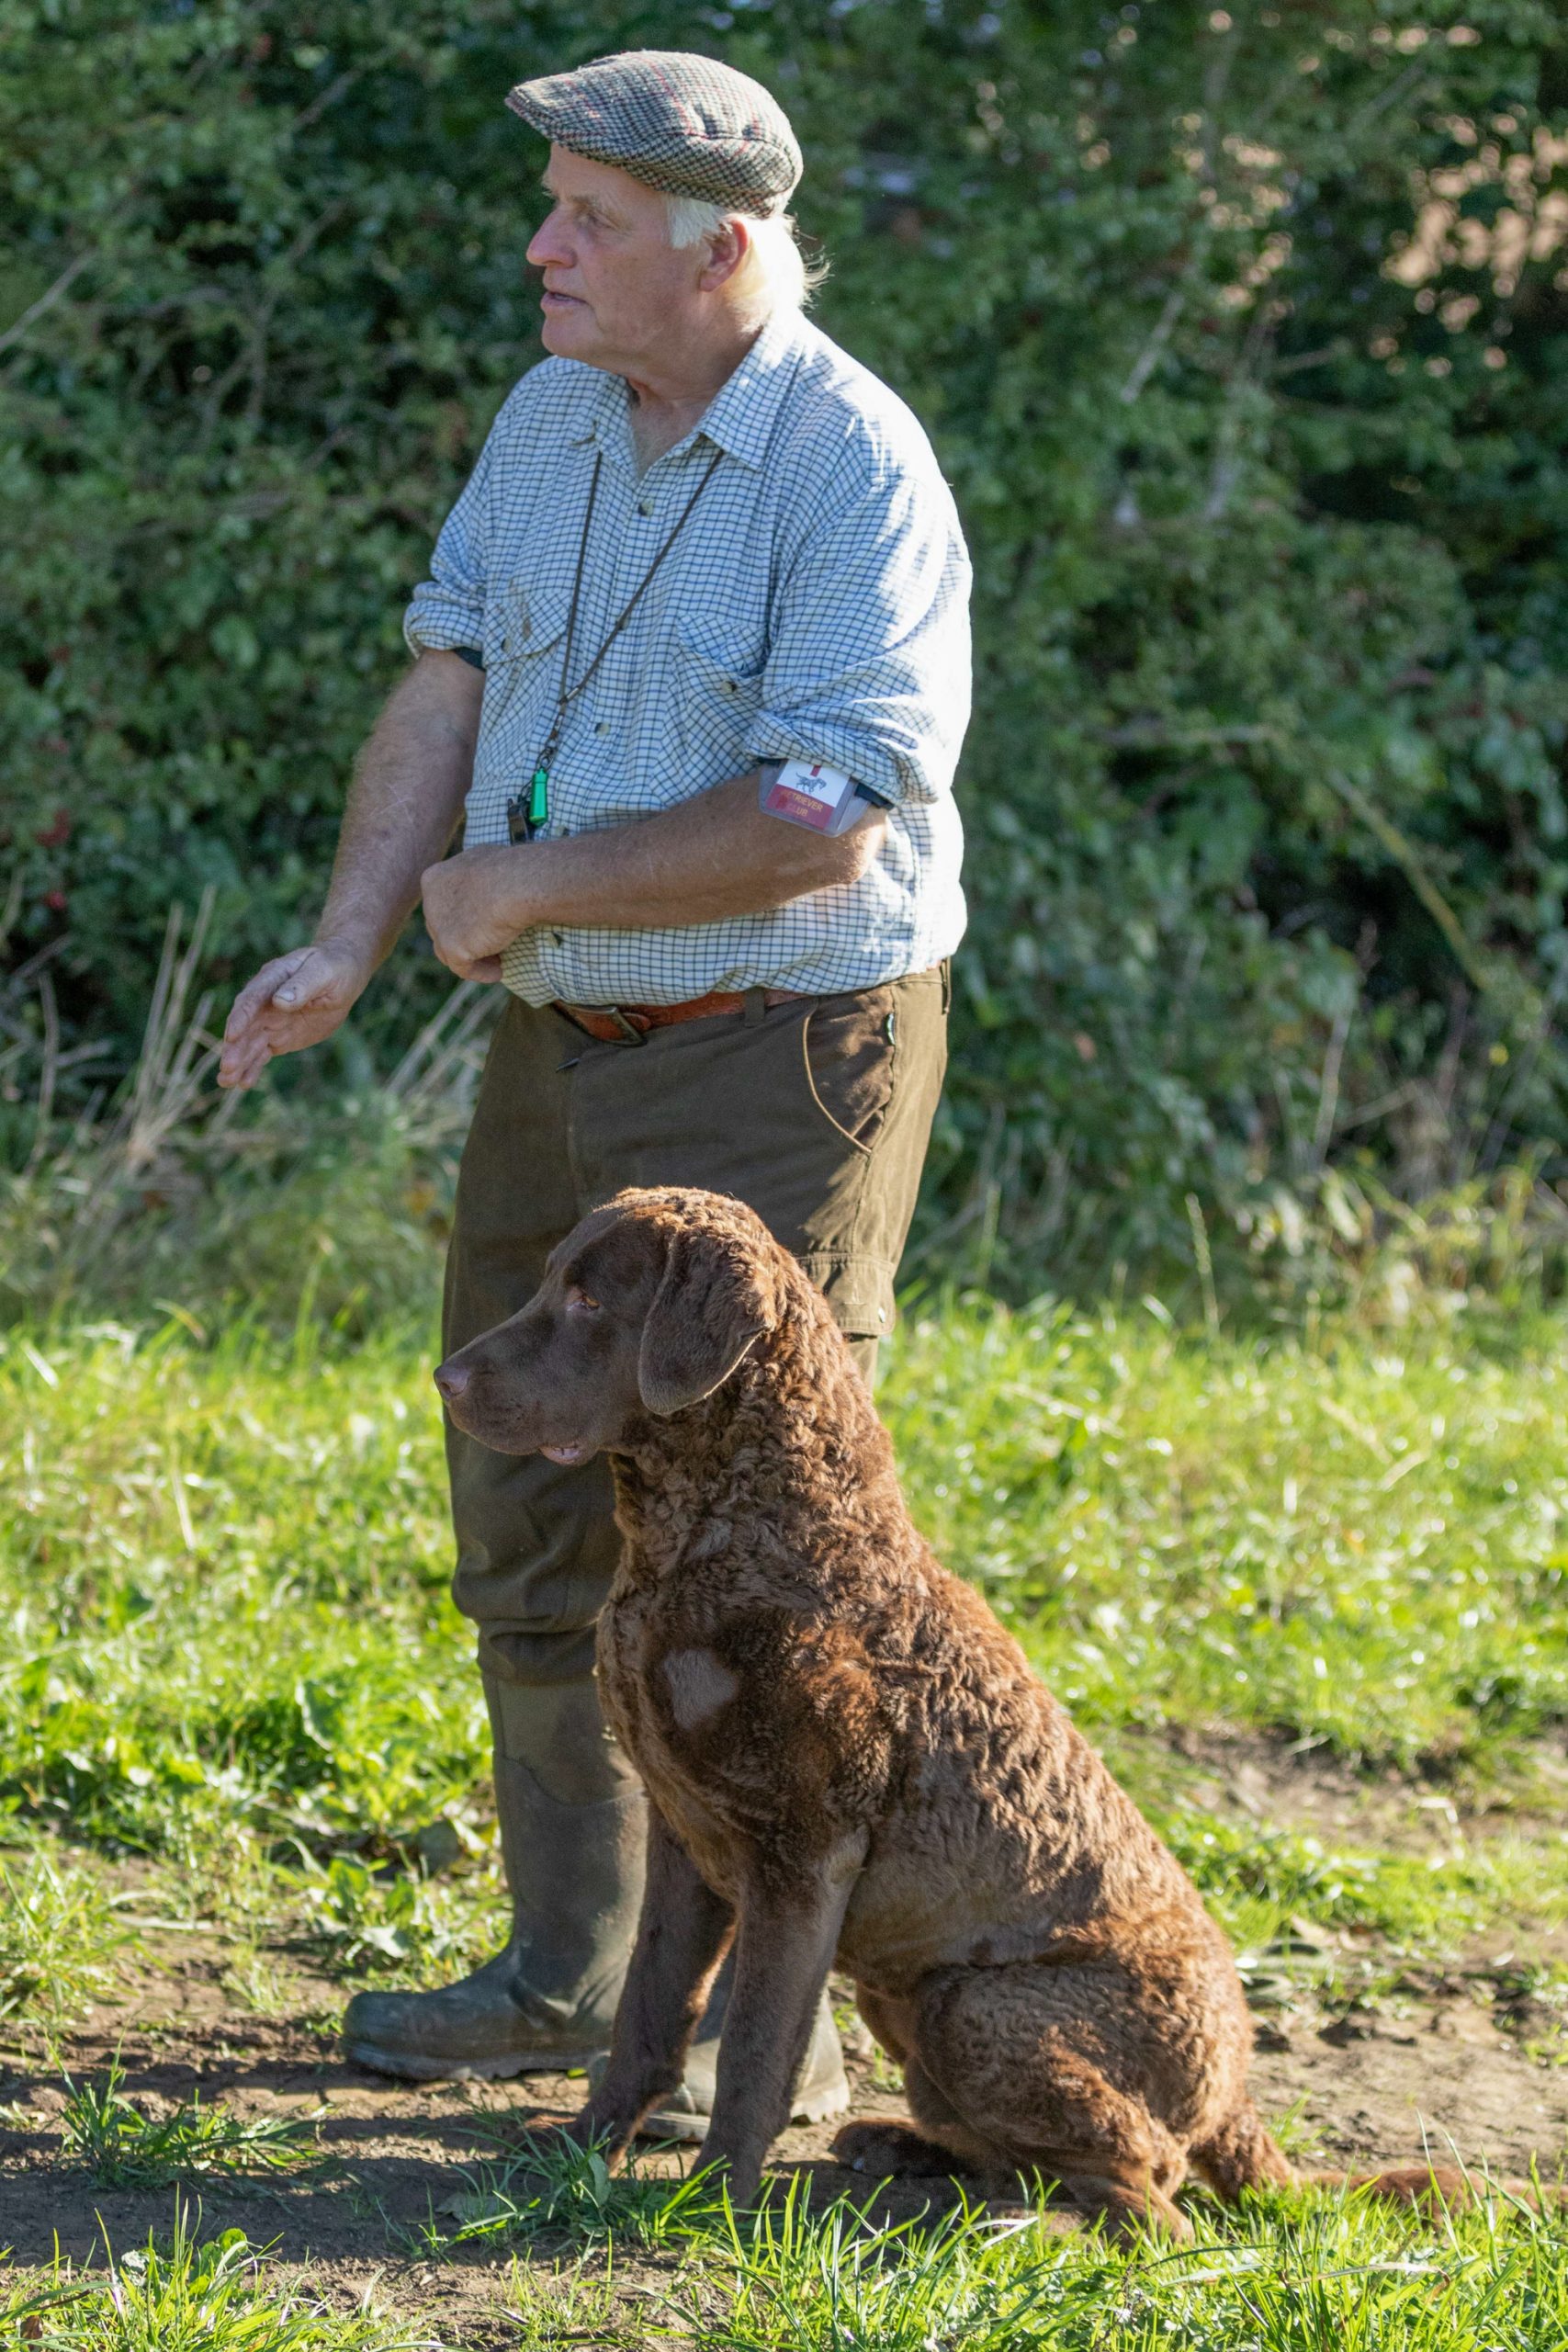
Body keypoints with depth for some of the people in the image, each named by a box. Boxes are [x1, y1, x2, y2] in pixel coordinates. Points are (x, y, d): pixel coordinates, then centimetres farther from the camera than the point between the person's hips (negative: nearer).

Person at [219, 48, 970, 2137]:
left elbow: (819, 823, -25)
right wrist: (352, 941, -10)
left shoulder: (854, 469, -18)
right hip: (565, 1039, 8)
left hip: (780, 1054, -8)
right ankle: (571, 1972, 28)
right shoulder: (552, 416, 6)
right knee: (532, 1510, 14)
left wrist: (520, 885, -16)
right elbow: (449, 685, 4)